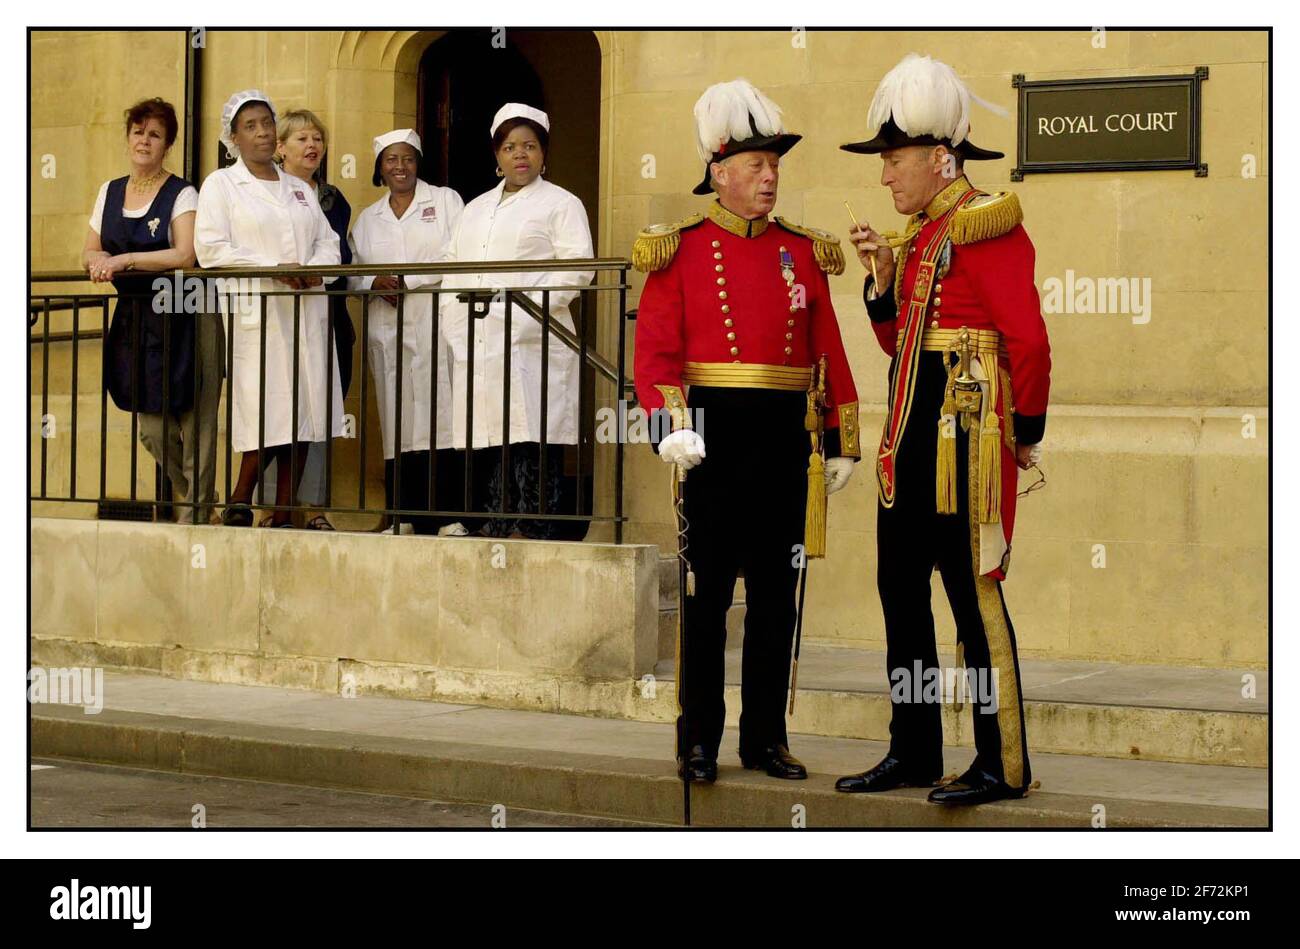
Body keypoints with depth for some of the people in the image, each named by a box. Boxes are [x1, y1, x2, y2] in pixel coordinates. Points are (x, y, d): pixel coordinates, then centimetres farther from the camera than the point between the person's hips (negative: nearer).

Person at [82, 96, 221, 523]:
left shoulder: (182, 194, -5)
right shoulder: (110, 192, 13)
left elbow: (186, 255, -18)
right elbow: (90, 253, 15)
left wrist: (125, 260, -22)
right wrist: (100, 260, -9)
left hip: (181, 319, -6)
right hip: (133, 319, 6)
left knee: (194, 423, -6)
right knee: (152, 429, 9)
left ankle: (198, 513, 3)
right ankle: (194, 499, 27)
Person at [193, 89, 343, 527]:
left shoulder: (299, 189, 22)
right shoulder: (221, 184, 6)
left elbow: (328, 241, 16)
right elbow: (211, 248, -6)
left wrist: (315, 268, -8)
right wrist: (274, 269, -13)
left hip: (306, 309, 5)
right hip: (256, 311, -5)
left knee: (303, 411, -1)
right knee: (266, 411, -13)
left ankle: (283, 515, 4)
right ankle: (239, 503, 3)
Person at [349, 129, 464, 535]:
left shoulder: (445, 201, 9)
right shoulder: (368, 219, 21)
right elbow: (354, 273, 16)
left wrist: (407, 280, -10)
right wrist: (375, 284, -6)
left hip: (436, 329, -4)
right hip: (389, 333, 4)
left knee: (440, 419, -12)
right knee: (397, 424, -1)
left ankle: (448, 517, -12)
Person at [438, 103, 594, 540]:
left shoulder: (560, 204, 5)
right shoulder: (476, 209, 26)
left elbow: (577, 267, -7)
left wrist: (528, 310, -15)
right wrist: (453, 318, 6)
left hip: (530, 345, -6)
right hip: (476, 350, 6)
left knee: (532, 450, -12)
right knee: (486, 451, 2)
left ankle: (538, 534, -13)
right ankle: (495, 537, 6)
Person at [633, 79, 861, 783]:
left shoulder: (802, 252, 10)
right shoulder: (680, 251, 0)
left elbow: (830, 355, 10)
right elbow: (655, 351, -7)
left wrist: (843, 443, 7)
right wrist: (671, 426, -21)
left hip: (785, 441, 3)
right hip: (714, 437, -3)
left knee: (776, 593, 7)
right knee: (707, 592, 1)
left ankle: (766, 737, 15)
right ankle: (699, 742, 9)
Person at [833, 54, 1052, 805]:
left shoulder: (987, 226, -12)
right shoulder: (919, 234, 16)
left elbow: (1029, 341, -15)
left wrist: (1026, 434, -8)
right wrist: (881, 275, 6)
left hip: (965, 430, -9)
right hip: (912, 432, 9)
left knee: (974, 590, -6)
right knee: (902, 588, 10)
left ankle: (1003, 765, 0)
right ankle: (914, 753, 19)